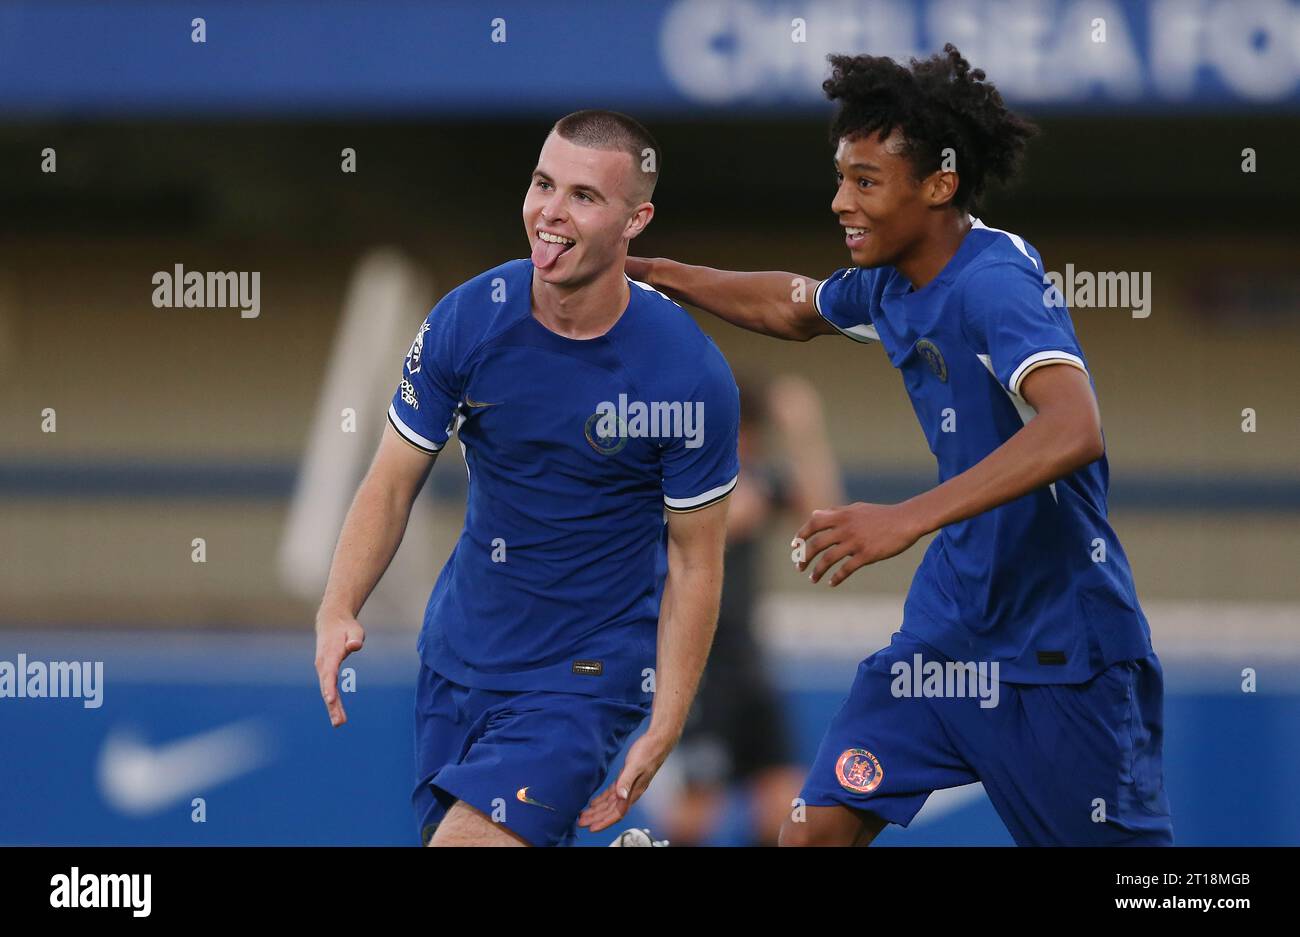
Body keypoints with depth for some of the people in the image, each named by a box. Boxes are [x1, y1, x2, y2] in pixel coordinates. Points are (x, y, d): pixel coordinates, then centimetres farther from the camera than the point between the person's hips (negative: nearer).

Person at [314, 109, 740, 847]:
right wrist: (338, 611, -22)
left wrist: (662, 734, -14)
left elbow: (695, 564, -9)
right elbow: (393, 483, -4)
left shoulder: (690, 376, -17)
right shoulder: (467, 319, -10)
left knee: (471, 837, -21)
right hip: (460, 651, 5)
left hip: (586, 675, -5)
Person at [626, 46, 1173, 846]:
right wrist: (651, 272, 26)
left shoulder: (993, 284, -22)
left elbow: (1073, 430, -39)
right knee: (820, 828, -2)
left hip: (1057, 649, -8)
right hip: (954, 623, 8)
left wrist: (909, 519, -45)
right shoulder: (892, 285, 5)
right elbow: (792, 308, 29)